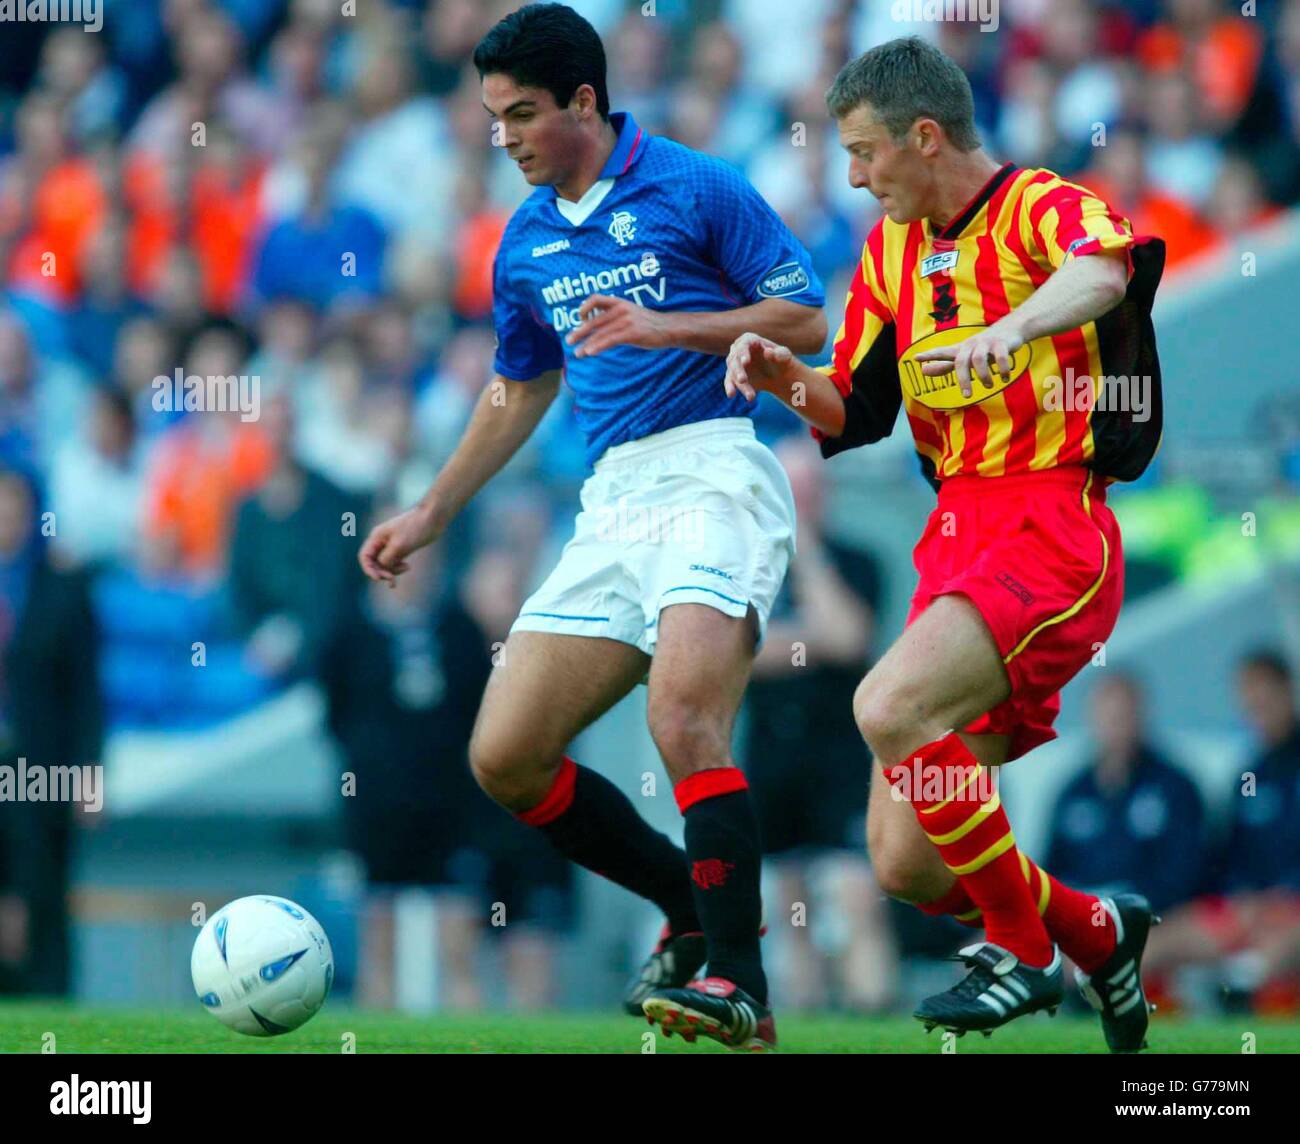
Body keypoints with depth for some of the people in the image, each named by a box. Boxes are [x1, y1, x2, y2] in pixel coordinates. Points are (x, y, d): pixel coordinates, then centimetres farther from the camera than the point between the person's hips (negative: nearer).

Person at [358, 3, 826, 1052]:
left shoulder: (693, 189, -2)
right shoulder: (526, 241, 17)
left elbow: (806, 321, -4)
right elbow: (520, 389, 30)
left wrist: (666, 326, -14)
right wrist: (431, 514, 28)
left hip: (715, 471, -7)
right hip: (613, 501, 7)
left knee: (683, 717, -28)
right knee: (505, 758, 0)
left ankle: (740, 986, -25)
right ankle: (693, 904, 17)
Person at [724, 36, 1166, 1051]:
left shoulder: (1039, 207, -7)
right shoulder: (892, 246, 17)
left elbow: (1102, 269, -32)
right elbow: (857, 415, 22)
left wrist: (1010, 329, -50)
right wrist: (787, 378, 2)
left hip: (1049, 529, -8)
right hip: (958, 537, 8)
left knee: (891, 708, -29)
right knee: (904, 864, 1)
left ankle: (1024, 949, -11)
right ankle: (1098, 935, 26)